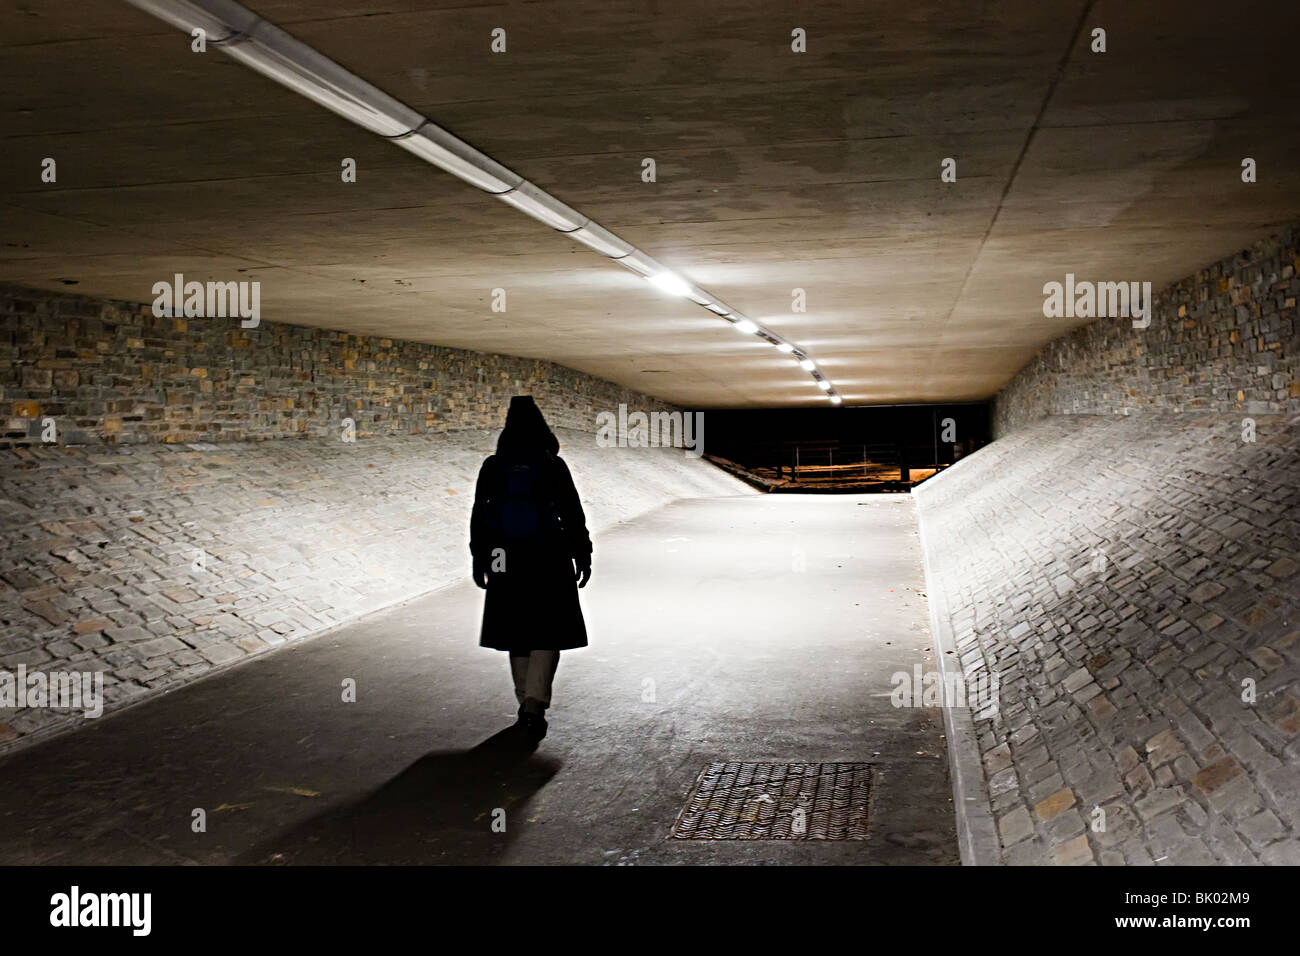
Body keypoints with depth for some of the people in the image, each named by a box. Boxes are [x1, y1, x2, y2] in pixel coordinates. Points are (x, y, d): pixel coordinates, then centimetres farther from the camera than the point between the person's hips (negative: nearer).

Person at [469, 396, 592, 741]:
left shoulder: (492, 467, 1)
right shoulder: (553, 466, -6)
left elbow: (478, 517, 4)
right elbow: (573, 515, -4)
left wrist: (479, 560, 11)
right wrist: (582, 557, 5)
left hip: (506, 563, 3)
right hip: (548, 560, -3)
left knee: (517, 634, 14)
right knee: (548, 634, 2)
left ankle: (527, 703, 21)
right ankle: (534, 704, -11)